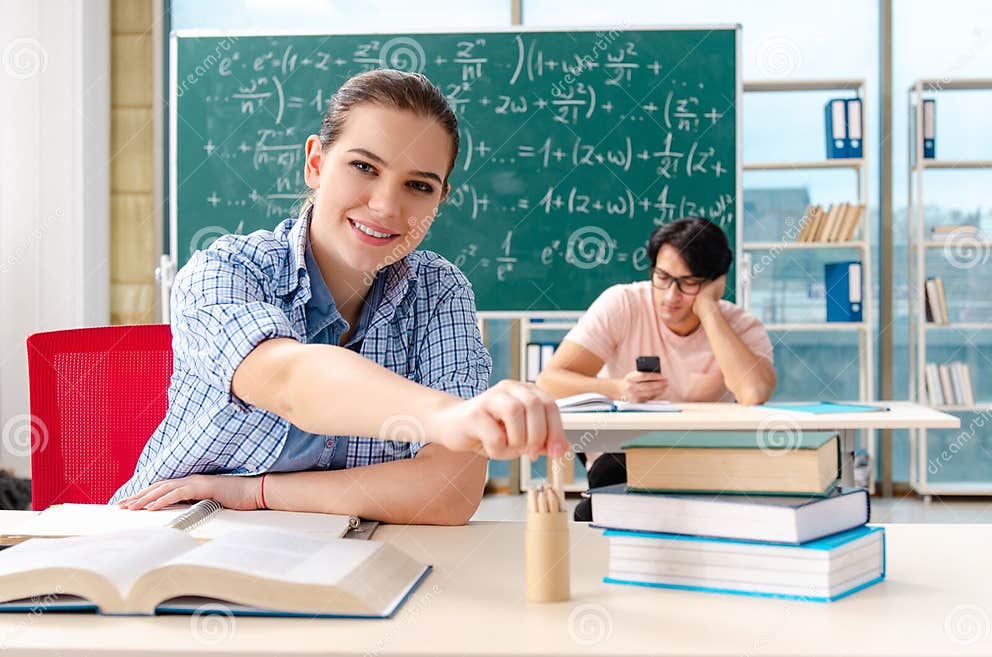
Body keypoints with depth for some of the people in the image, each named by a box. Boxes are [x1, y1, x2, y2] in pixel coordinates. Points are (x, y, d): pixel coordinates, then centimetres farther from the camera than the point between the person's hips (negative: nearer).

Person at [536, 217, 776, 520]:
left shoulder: (742, 327, -9)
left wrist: (708, 309, -26)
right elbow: (549, 381, -19)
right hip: (619, 458, -2)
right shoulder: (622, 304, -11)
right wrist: (618, 389, -38)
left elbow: (754, 394, -33)